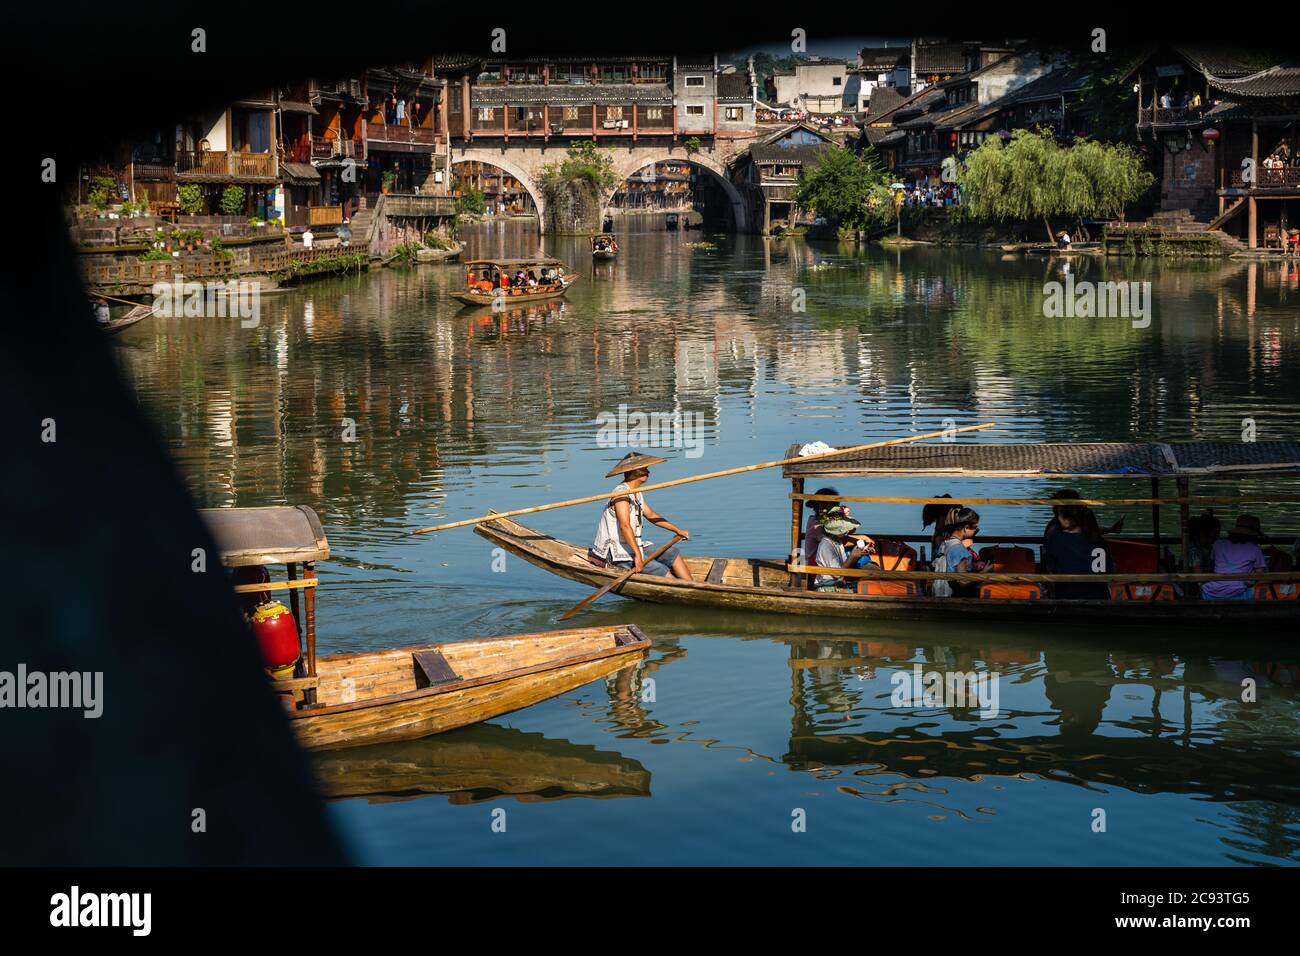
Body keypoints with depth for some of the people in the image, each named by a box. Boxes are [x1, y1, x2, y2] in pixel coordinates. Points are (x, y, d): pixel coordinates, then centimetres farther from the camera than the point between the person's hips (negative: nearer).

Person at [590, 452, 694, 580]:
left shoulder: (636, 493, 13)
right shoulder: (621, 493, -19)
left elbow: (651, 515, 25)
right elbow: (625, 526, -29)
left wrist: (678, 530, 26)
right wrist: (637, 555, -35)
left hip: (633, 546, 11)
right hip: (618, 553, -11)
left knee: (673, 555, 6)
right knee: (663, 572, -19)